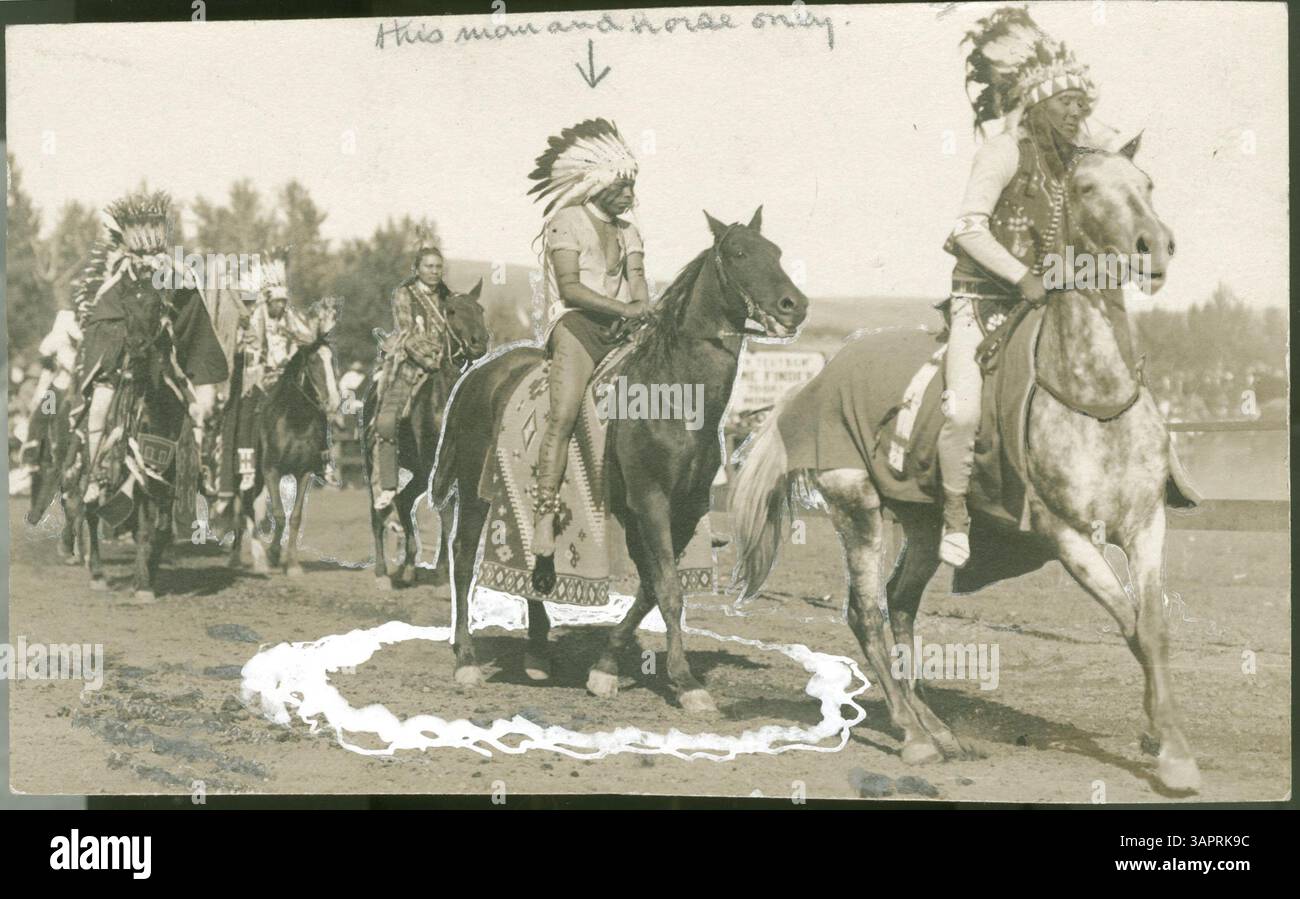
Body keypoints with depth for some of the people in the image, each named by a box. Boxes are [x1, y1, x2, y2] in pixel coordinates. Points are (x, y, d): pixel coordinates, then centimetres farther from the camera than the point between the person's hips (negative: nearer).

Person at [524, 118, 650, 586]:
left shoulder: (628, 232, 23)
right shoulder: (567, 223, 3)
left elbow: (638, 283, 12)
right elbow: (570, 287, -8)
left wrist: (645, 311, -12)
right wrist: (625, 308, -17)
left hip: (619, 332, 7)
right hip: (575, 324, -7)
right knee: (564, 415, -26)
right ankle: (543, 523, -35)